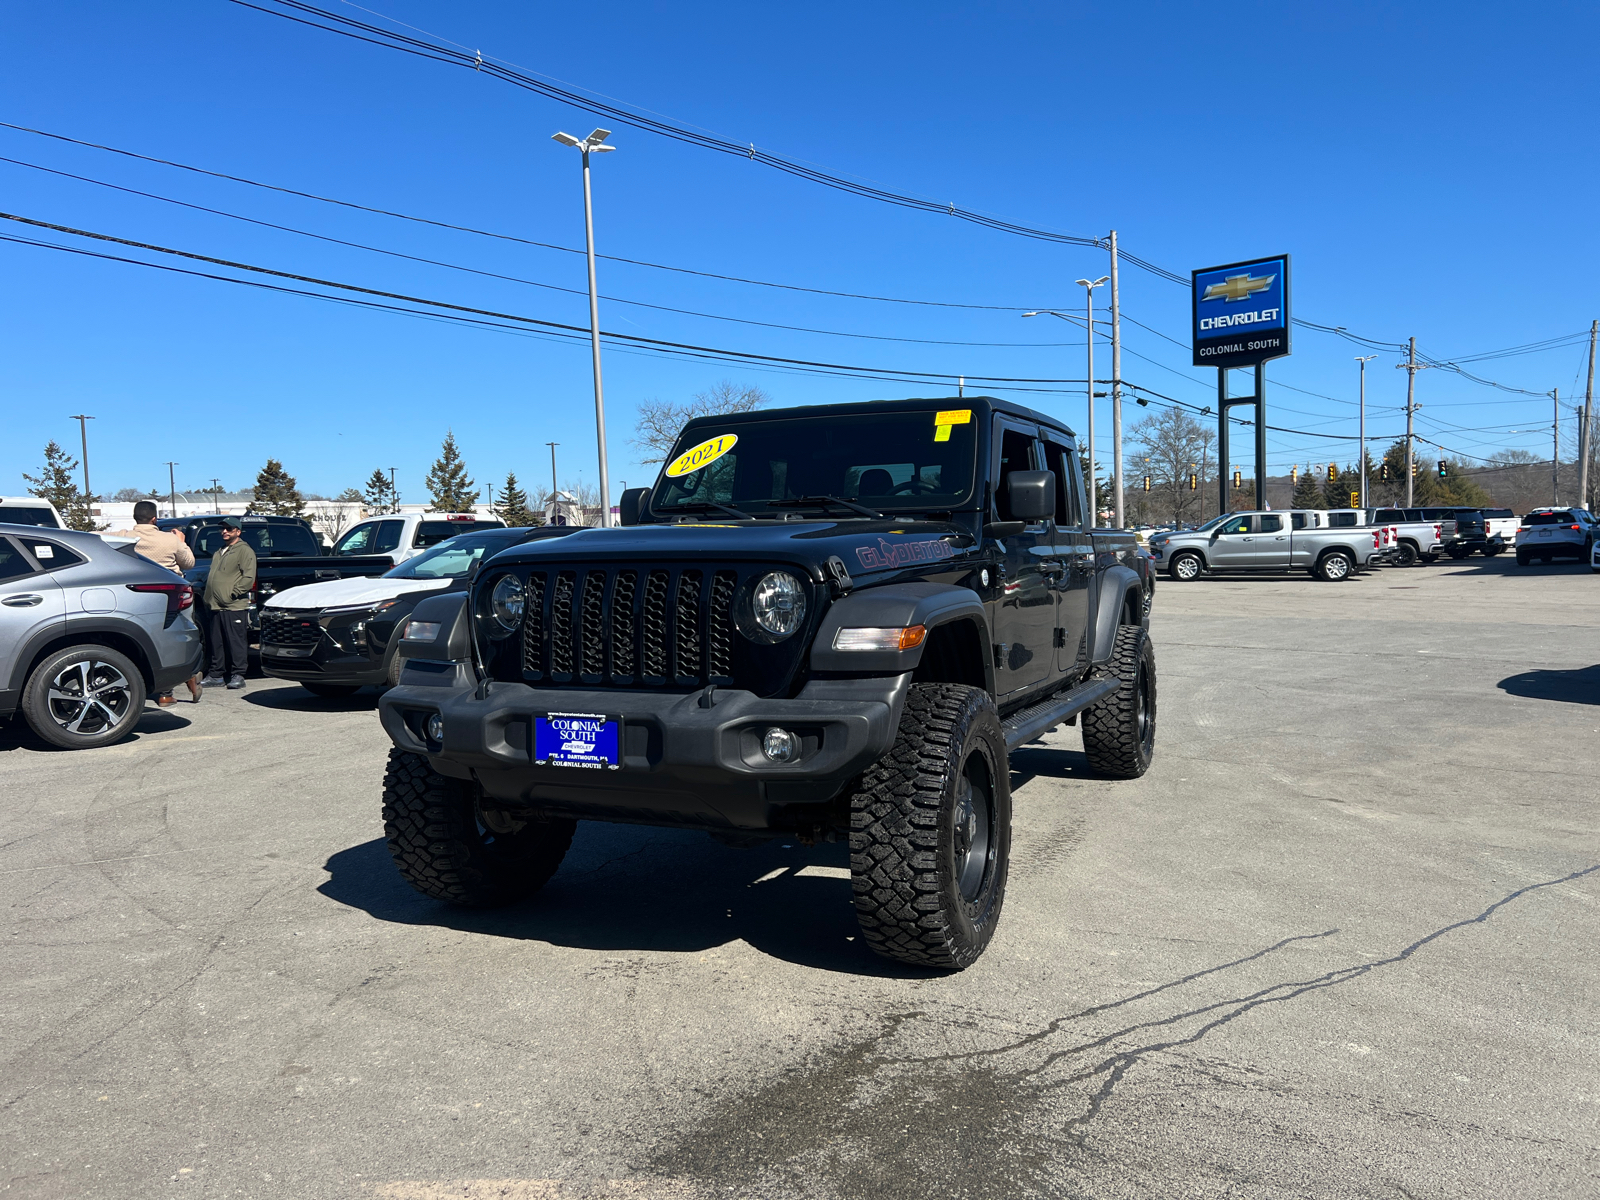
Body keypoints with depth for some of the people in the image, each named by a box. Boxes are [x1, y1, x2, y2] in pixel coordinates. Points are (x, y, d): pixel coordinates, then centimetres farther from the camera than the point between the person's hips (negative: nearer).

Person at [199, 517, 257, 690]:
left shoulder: (244, 551, -3)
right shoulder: (219, 552, 24)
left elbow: (249, 578, -12)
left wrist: (233, 593, -15)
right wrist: (208, 595, 16)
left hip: (234, 607, -8)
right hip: (214, 606, 8)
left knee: (236, 642, -5)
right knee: (216, 643, 11)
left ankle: (238, 675, -1)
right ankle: (216, 675, 17)